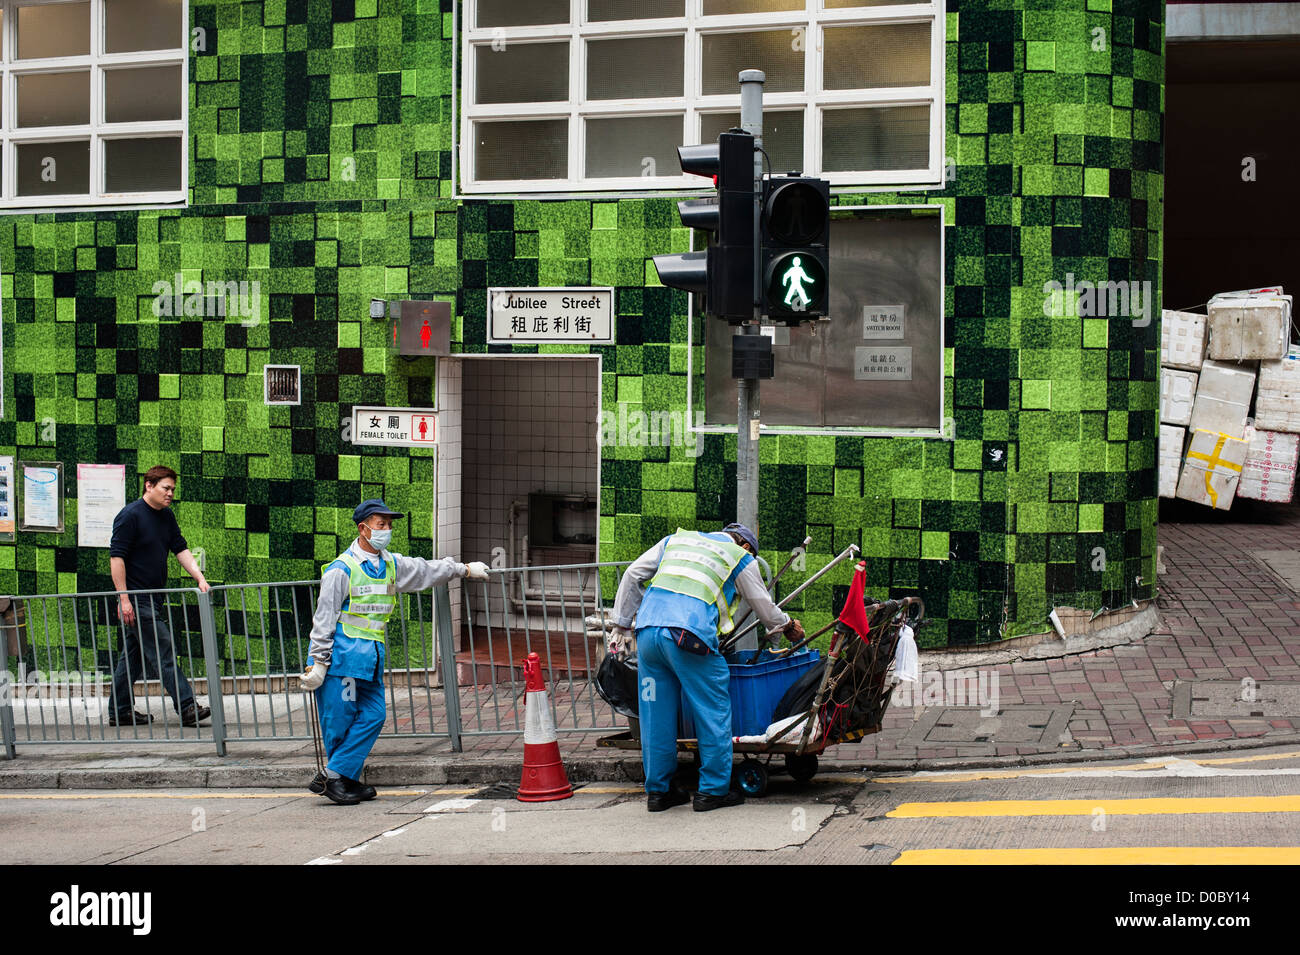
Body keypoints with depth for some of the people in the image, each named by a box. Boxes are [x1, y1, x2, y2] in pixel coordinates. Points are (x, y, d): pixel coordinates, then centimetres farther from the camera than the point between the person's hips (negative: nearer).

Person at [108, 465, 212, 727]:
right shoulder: (130, 516, -14)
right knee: (163, 654, -10)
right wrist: (123, 599, -20)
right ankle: (186, 708, -11)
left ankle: (119, 711, 20)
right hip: (136, 599, -9)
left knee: (134, 656, 13)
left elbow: (181, 549, 12)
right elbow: (116, 557, -16)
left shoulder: (166, 517, 12)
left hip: (152, 599, 9)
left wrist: (200, 578, -4)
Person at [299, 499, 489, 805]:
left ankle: (335, 777, 2)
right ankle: (335, 779, 5)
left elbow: (425, 570, 30)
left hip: (371, 656, 7)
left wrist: (465, 569, 40)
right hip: (342, 654, -7)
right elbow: (324, 618, -10)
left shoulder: (391, 565, 13)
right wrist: (318, 662, -13)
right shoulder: (341, 569, -9)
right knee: (339, 720, -5)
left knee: (372, 715, -1)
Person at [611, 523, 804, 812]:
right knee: (714, 711, 7)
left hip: (647, 631, 5)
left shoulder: (676, 539, 28)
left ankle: (657, 790, 16)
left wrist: (622, 623, 25)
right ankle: (713, 790, 9)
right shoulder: (741, 558, 16)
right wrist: (788, 628, 44)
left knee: (655, 712, 11)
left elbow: (632, 576, 22)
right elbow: (765, 609, 24)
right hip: (690, 634, -5)